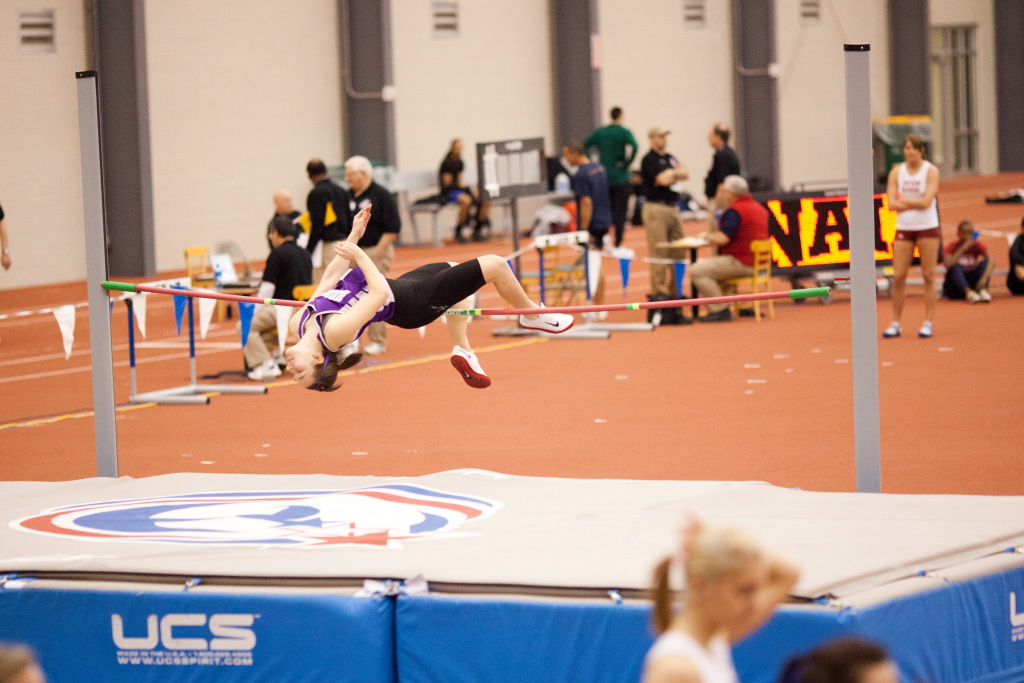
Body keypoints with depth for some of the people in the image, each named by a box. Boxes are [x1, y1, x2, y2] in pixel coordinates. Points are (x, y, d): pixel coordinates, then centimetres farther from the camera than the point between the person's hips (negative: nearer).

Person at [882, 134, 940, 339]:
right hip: (904, 228, 3)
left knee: (928, 275, -1)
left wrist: (903, 200, -7)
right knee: (898, 276, -1)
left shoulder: (931, 171, -4)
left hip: (927, 228, -3)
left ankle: (928, 322, 4)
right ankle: (895, 323, 6)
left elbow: (926, 201, -15)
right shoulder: (897, 172, 4)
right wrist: (915, 203, -12)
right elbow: (892, 203, -4)